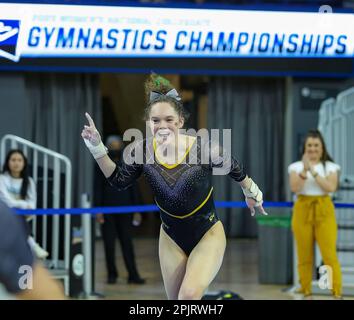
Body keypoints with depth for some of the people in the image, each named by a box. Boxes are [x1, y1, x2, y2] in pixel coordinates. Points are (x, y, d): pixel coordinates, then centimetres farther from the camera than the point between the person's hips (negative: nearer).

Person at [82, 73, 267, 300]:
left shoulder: (205, 148, -23)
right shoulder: (142, 151, -13)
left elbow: (236, 170, -4)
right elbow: (119, 181, 2)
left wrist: (252, 194, 13)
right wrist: (97, 147, -9)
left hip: (208, 234, -4)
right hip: (171, 238, 4)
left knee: (189, 295, -25)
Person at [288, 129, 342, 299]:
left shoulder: (330, 167, 5)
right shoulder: (296, 166, 6)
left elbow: (331, 187, -11)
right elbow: (294, 188, -10)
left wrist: (313, 171, -15)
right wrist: (305, 170, -21)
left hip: (324, 211, -1)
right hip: (302, 211, 1)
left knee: (330, 254, -9)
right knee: (304, 255, 3)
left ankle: (337, 294, -9)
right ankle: (306, 293, 13)